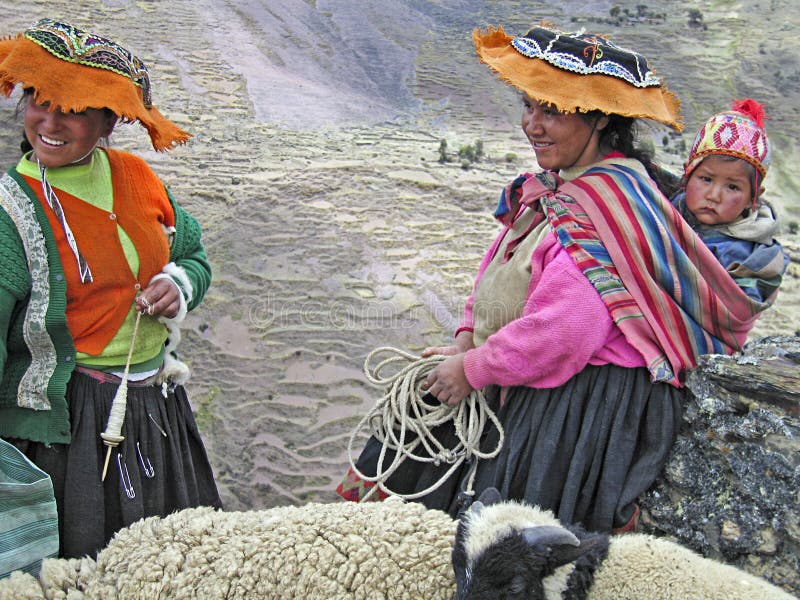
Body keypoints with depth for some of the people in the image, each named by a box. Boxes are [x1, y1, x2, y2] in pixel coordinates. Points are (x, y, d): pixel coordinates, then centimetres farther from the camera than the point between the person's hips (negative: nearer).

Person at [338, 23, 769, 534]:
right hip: (538, 385, 10)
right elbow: (500, 273, 14)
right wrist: (469, 341, -1)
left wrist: (474, 368, -16)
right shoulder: (553, 186, 6)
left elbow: (563, 332, -28)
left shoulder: (607, 203, -24)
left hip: (594, 397, -10)